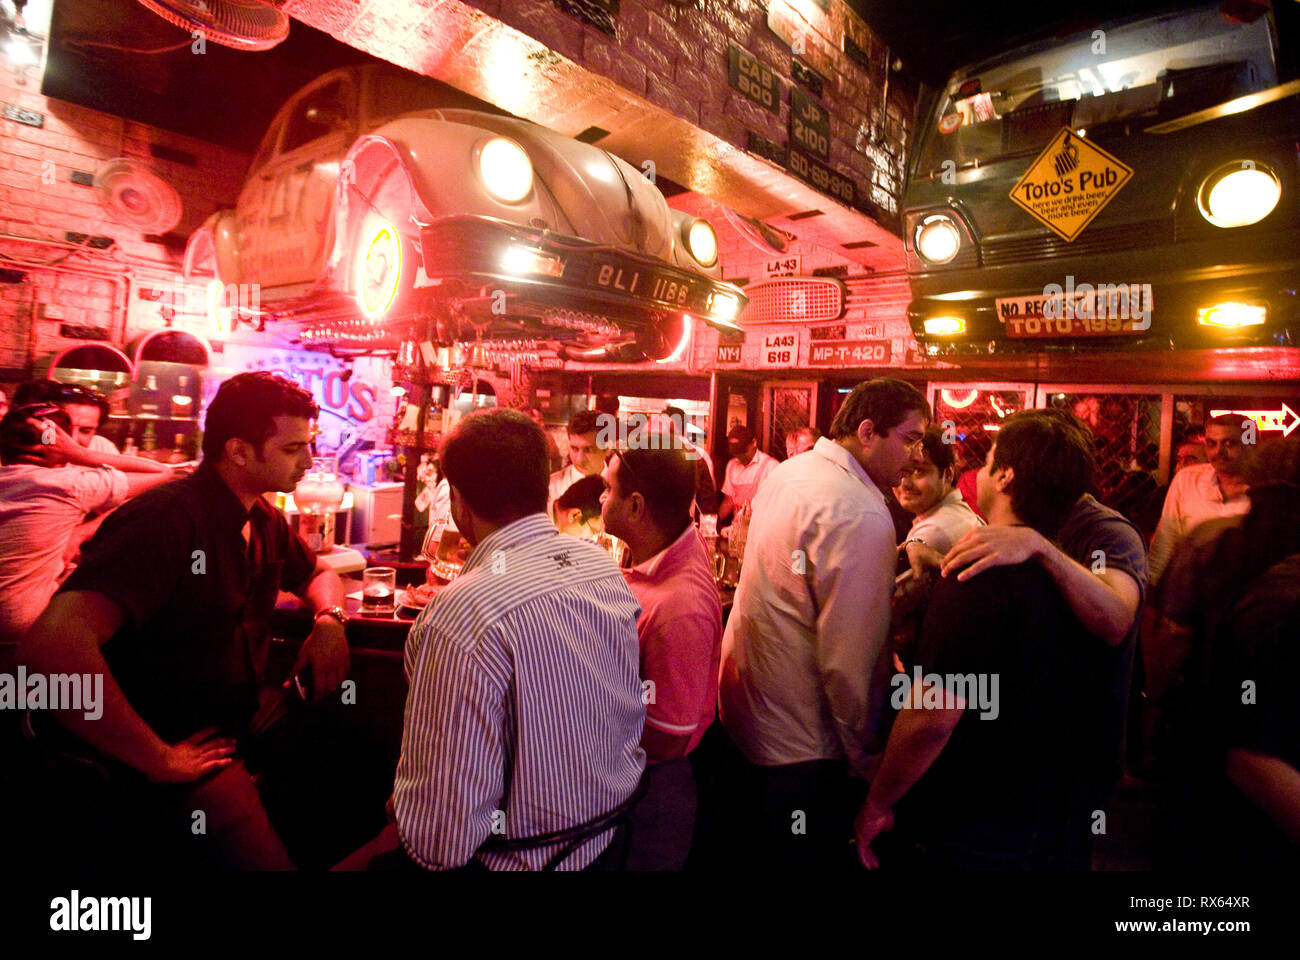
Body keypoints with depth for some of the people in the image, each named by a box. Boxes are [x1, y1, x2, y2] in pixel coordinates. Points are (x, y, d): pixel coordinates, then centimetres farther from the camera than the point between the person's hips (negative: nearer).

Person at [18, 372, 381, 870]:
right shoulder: (166, 520, -24)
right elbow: (51, 647, -35)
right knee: (264, 857, -21)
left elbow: (318, 574, 22)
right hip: (182, 738, -7)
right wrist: (159, 759, -27)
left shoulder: (264, 520, 4)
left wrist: (329, 621, -2)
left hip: (249, 711, 7)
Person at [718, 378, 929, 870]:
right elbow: (851, 658, -26)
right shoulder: (862, 516, -25)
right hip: (801, 746, -8)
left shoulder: (786, 473, 4)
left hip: (744, 709, 9)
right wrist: (866, 756, -12)